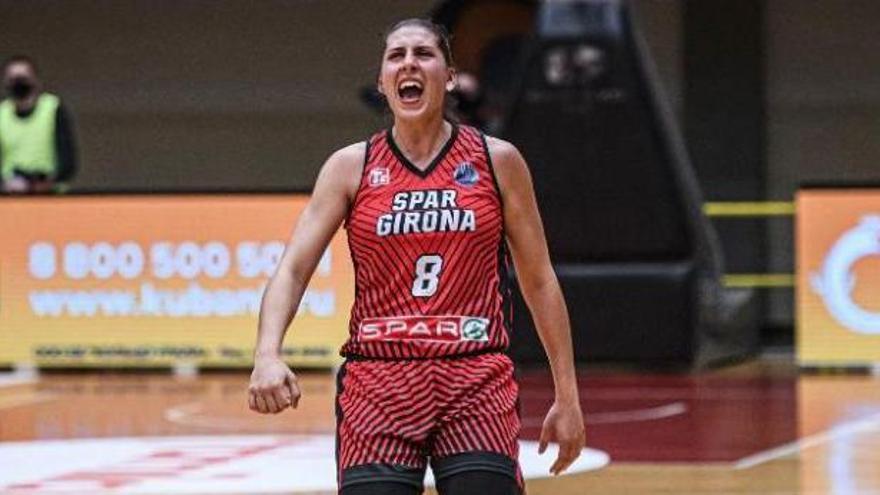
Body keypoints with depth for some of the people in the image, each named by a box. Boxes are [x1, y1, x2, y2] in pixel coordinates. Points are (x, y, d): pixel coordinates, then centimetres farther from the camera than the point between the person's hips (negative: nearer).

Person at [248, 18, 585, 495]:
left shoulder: (497, 161, 6)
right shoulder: (351, 167, 5)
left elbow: (539, 281, 10)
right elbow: (292, 269, -3)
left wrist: (567, 395, 7)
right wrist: (267, 356, -22)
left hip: (476, 385, 0)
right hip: (377, 387, 0)